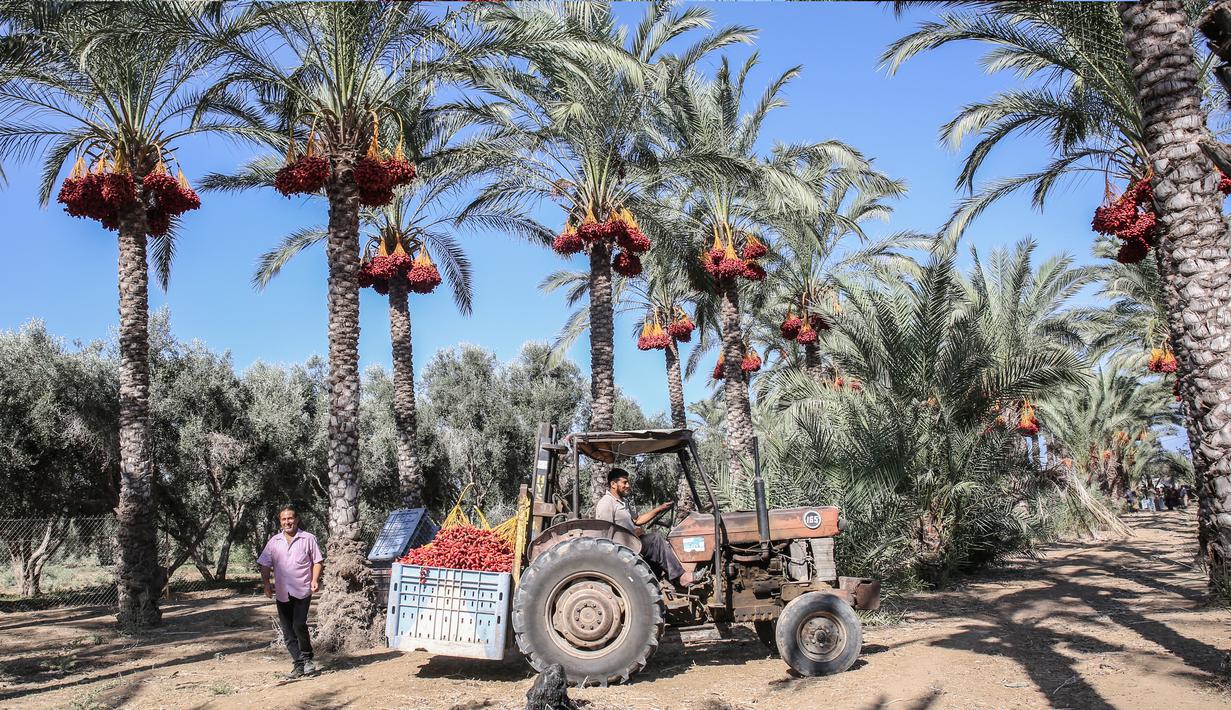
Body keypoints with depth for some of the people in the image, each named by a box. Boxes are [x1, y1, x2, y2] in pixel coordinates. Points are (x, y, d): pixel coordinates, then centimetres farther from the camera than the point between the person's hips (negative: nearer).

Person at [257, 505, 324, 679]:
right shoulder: (274, 542, 10)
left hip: (302, 591, -4)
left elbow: (317, 561, 5)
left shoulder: (308, 539, 2)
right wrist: (266, 583, -4)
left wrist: (315, 580, -9)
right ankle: (298, 665, 13)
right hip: (282, 594, 4)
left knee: (299, 625, -15)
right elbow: (265, 565, 11)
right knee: (288, 632, 5)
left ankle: (307, 658, 5)